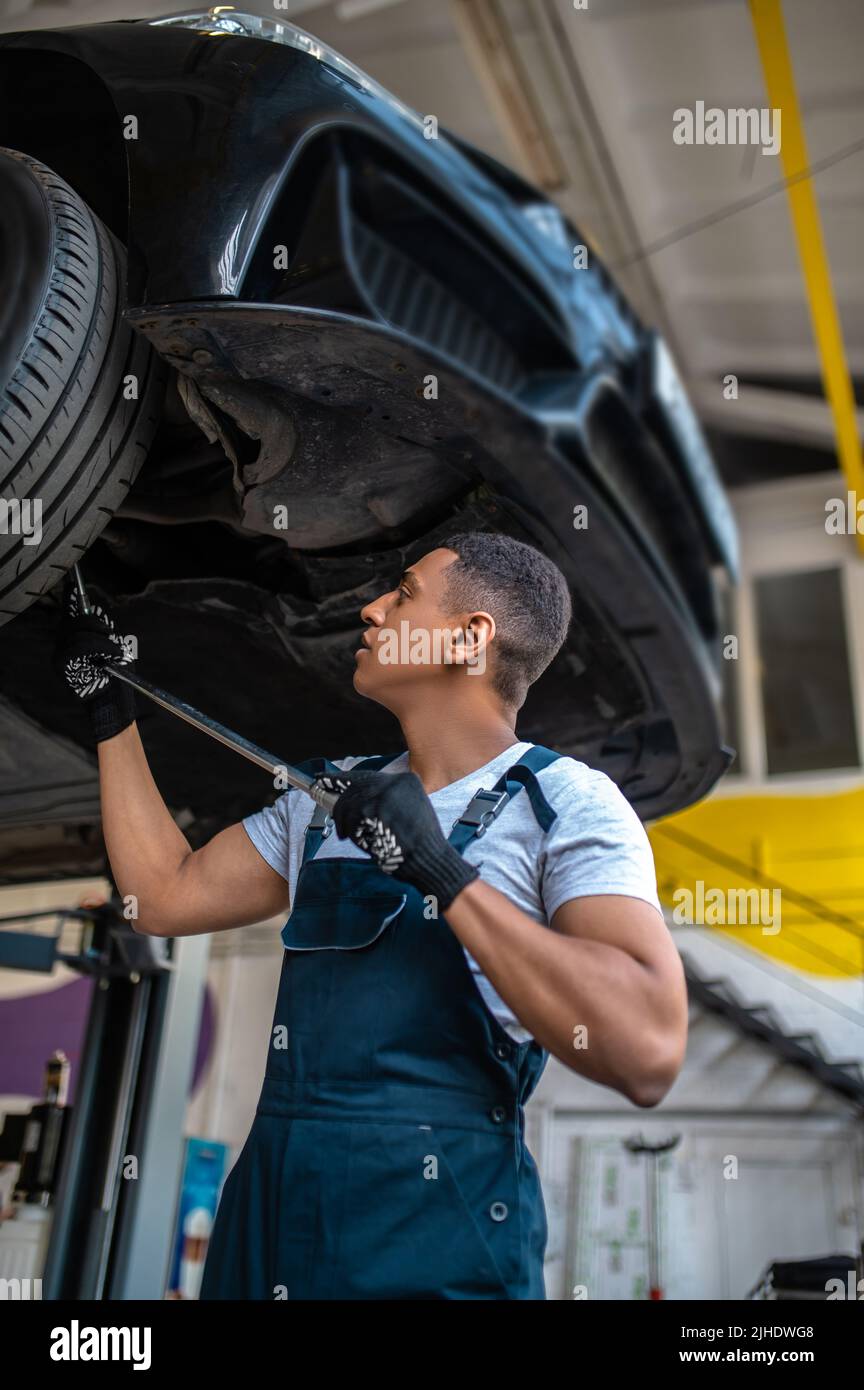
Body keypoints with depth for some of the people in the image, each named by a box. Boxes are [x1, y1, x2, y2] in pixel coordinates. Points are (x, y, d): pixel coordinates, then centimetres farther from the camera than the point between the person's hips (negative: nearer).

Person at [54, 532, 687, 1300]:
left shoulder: (563, 799, -11)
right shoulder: (331, 796, 11)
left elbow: (649, 1051, -22)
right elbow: (168, 896, 14)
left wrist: (444, 873, -26)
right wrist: (111, 709, 18)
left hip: (436, 1245, -6)